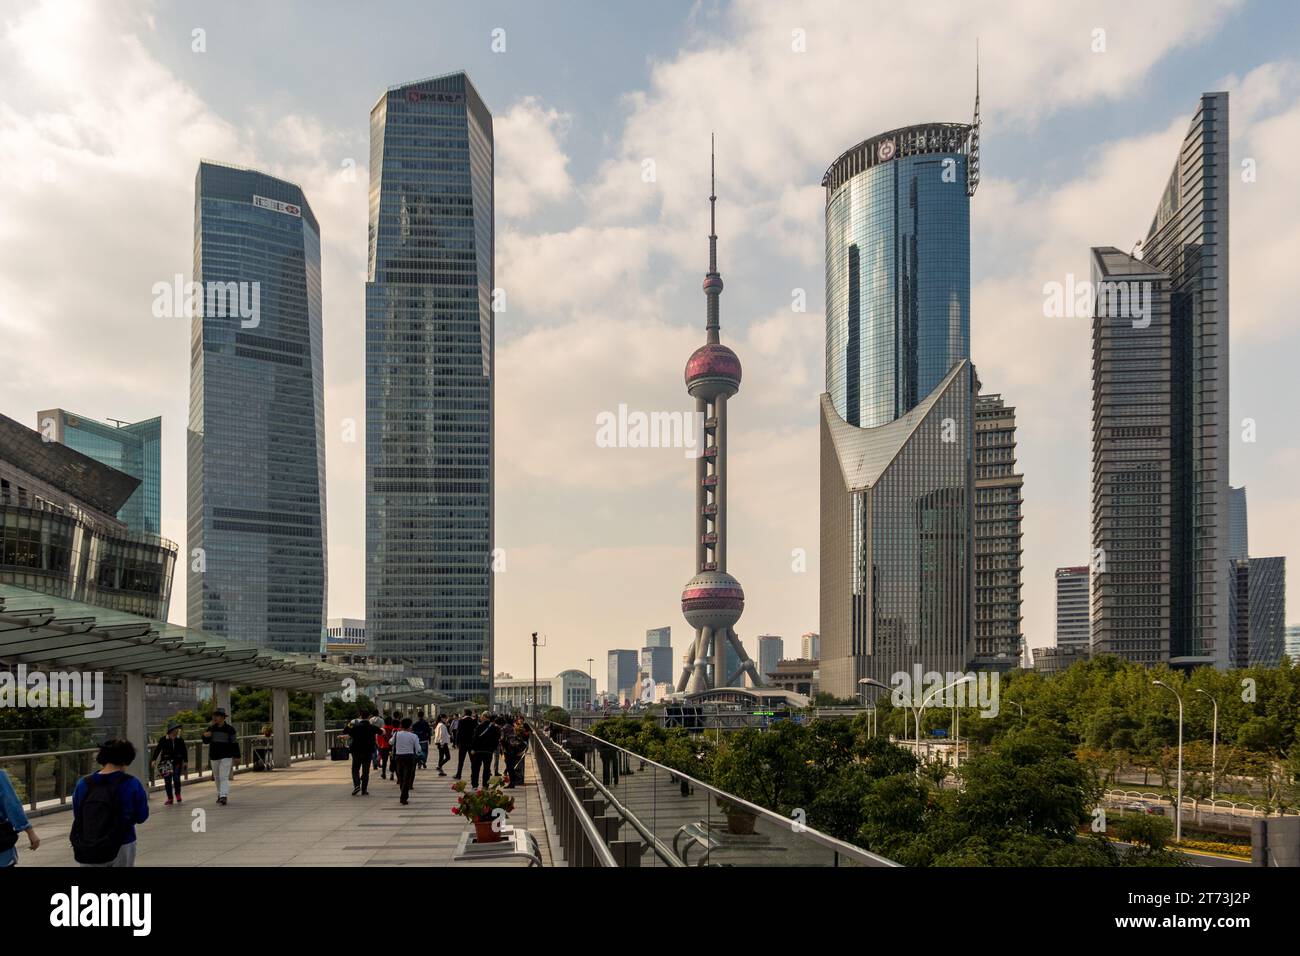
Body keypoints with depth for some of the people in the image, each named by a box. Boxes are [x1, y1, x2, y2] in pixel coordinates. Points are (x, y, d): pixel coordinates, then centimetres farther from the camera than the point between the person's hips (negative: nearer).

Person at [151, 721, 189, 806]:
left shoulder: (180, 739, 3)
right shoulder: (163, 739, -4)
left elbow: (184, 750, 8)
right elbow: (158, 749, 0)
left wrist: (186, 761, 7)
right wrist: (154, 759, -6)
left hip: (177, 761, 1)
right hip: (166, 761, -1)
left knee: (176, 778, -7)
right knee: (167, 780, 1)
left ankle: (178, 796, 15)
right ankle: (169, 798, 12)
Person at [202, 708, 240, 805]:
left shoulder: (229, 729, -3)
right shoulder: (211, 728, 9)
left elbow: (235, 743, -1)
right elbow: (206, 742, 8)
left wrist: (236, 757, -4)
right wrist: (205, 736, -15)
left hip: (226, 757, -5)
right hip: (214, 757, 5)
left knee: (224, 777, -14)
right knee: (217, 777, 12)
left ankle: (223, 796, -21)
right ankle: (219, 795, 24)